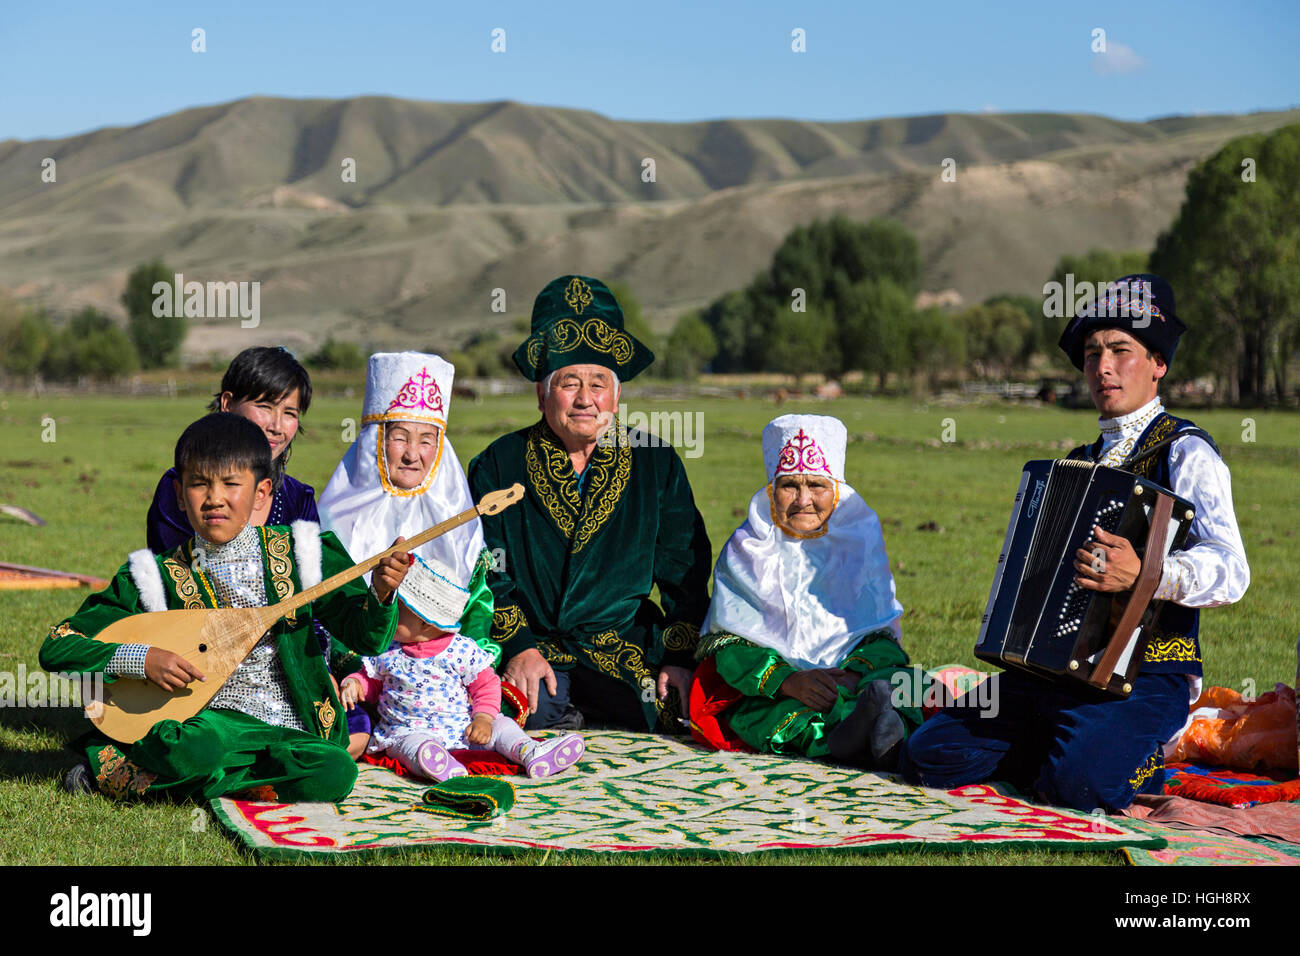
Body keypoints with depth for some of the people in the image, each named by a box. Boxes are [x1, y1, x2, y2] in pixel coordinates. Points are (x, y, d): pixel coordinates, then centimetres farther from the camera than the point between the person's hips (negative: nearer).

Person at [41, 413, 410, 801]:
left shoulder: (296, 556, 5)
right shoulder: (159, 577, 1)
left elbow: (365, 636, 4)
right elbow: (57, 646, 0)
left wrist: (380, 594, -17)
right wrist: (141, 659, -15)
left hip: (288, 730, 3)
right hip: (209, 718, -3)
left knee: (335, 774, -30)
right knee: (194, 751, -38)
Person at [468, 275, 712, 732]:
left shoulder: (657, 463, 8)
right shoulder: (499, 465, 5)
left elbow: (685, 573, 8)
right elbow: (484, 570, 1)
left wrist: (681, 657, -4)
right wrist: (518, 646, -13)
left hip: (627, 642, 1)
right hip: (534, 642, -1)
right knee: (533, 709, -32)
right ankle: (567, 714, 5)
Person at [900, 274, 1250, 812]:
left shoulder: (1185, 451, -5)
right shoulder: (1081, 461, 19)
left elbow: (1230, 571, -21)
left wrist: (1145, 574, -37)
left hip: (1144, 677, -7)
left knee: (1081, 783, -33)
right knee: (926, 756, -7)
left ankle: (1139, 760, 2)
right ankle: (1067, 746, 12)